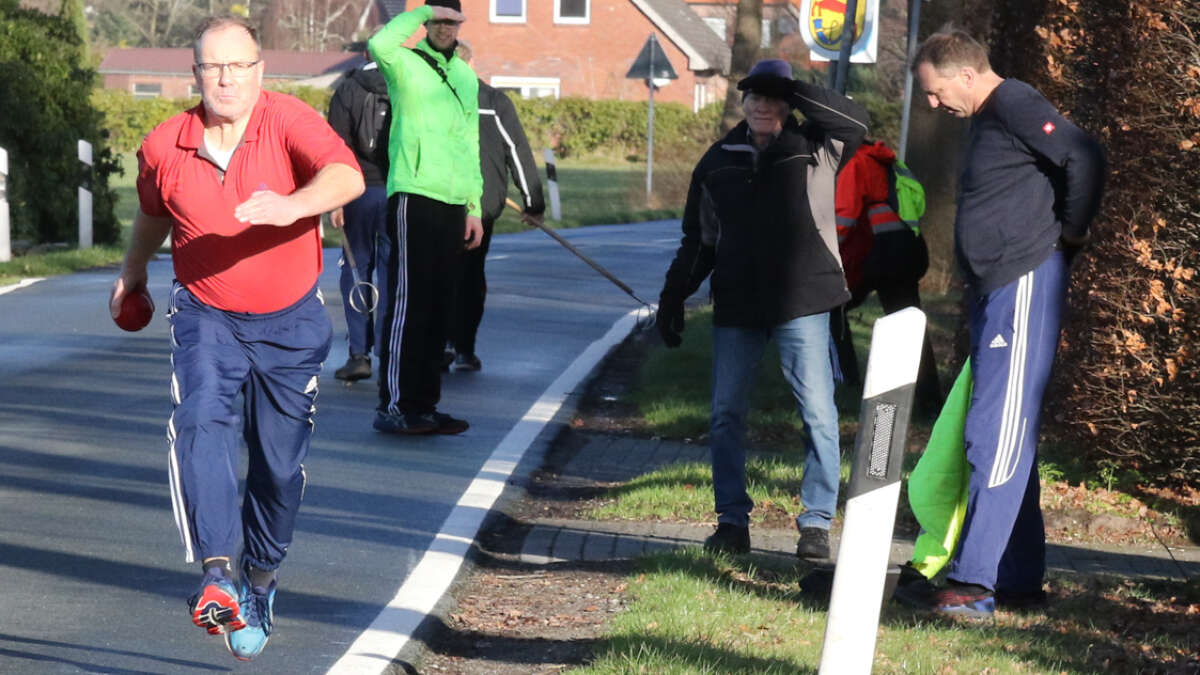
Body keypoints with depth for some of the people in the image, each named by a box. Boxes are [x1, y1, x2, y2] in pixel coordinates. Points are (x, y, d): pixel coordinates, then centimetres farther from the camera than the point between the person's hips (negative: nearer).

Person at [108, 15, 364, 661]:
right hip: (206, 316, 1)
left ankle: (258, 582, 31)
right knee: (201, 423, -27)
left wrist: (293, 205, -53)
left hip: (291, 322, -1)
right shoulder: (163, 147, -4)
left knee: (280, 464, 7)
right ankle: (216, 574, -34)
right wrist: (133, 270, 34)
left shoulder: (289, 120, -14)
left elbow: (347, 176, -34)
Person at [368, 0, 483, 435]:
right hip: (414, 199, -7)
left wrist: (474, 206, 18)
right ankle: (392, 407, -7)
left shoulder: (466, 77, 20)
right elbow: (379, 45, -27)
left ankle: (423, 404, 13)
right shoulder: (406, 64, -1)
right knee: (408, 303, -9)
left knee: (439, 308, 8)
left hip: (452, 204, 7)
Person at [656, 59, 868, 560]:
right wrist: (674, 295, 12)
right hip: (736, 305, 3)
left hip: (802, 301, -3)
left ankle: (817, 522, 4)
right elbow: (699, 238, 16)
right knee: (726, 414, 3)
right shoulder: (719, 160, 11)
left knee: (818, 413, -4)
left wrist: (793, 91, -16)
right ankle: (732, 520, 12)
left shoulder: (813, 150, 2)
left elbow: (855, 120, -17)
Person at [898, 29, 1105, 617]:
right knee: (1006, 435, 13)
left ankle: (972, 585, -15)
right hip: (994, 290, 11)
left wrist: (1069, 233, -12)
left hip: (1025, 284, -11)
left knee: (997, 435, -13)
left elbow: (1083, 157, -23)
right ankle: (1019, 578, 20)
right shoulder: (987, 121, 19)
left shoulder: (1015, 105, -12)